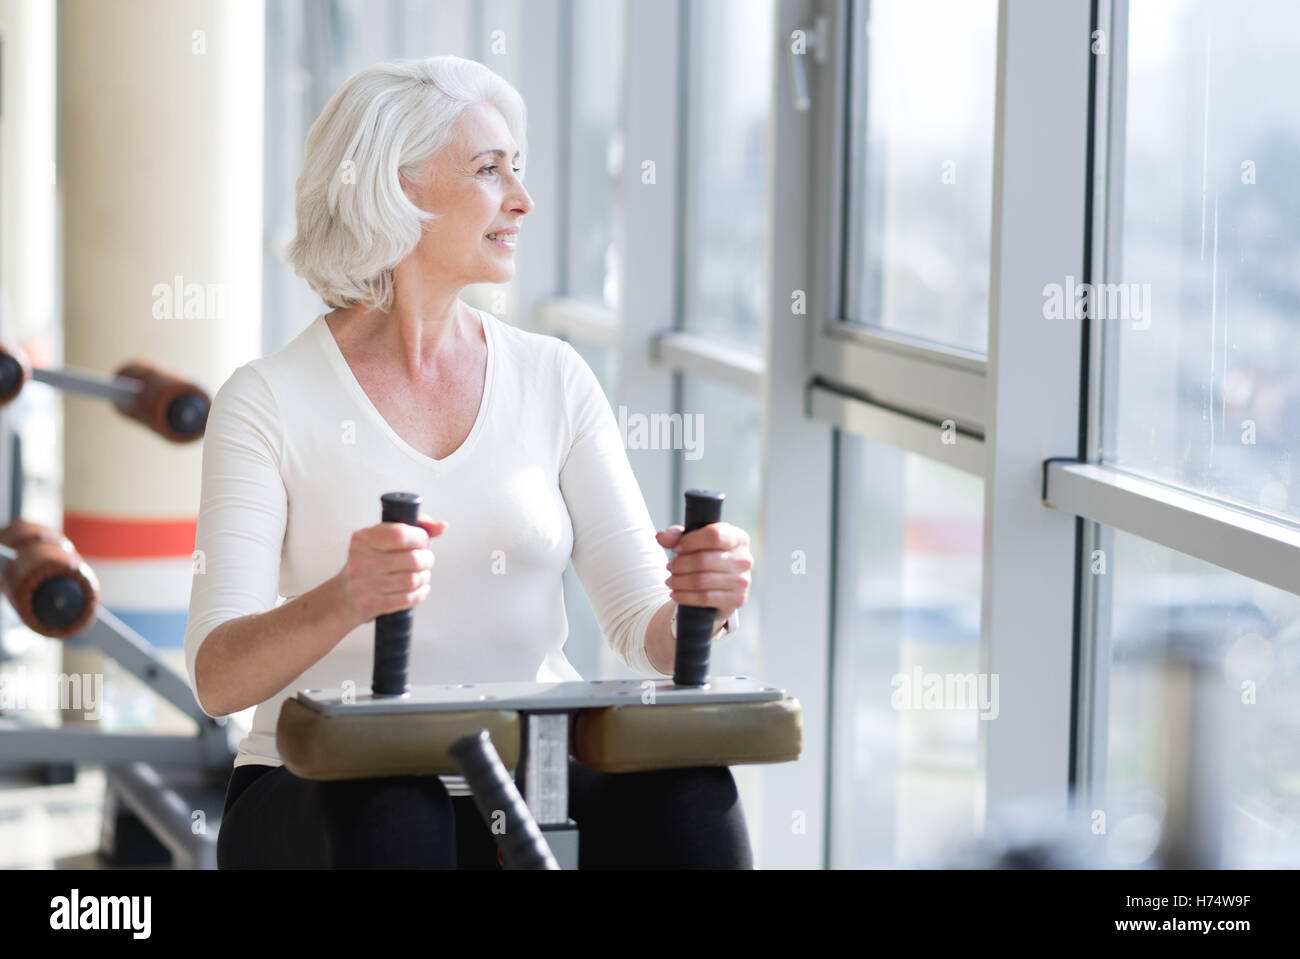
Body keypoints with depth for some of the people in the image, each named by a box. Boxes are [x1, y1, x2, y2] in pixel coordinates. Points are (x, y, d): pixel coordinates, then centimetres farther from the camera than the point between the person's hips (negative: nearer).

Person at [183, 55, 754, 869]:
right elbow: (218, 679, -12)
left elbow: (646, 631, 5)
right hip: (331, 792, -3)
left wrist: (701, 602, -20)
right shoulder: (269, 401, -3)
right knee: (390, 823, -37)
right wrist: (344, 601, -33)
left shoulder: (553, 379, 8)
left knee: (688, 797, -29)